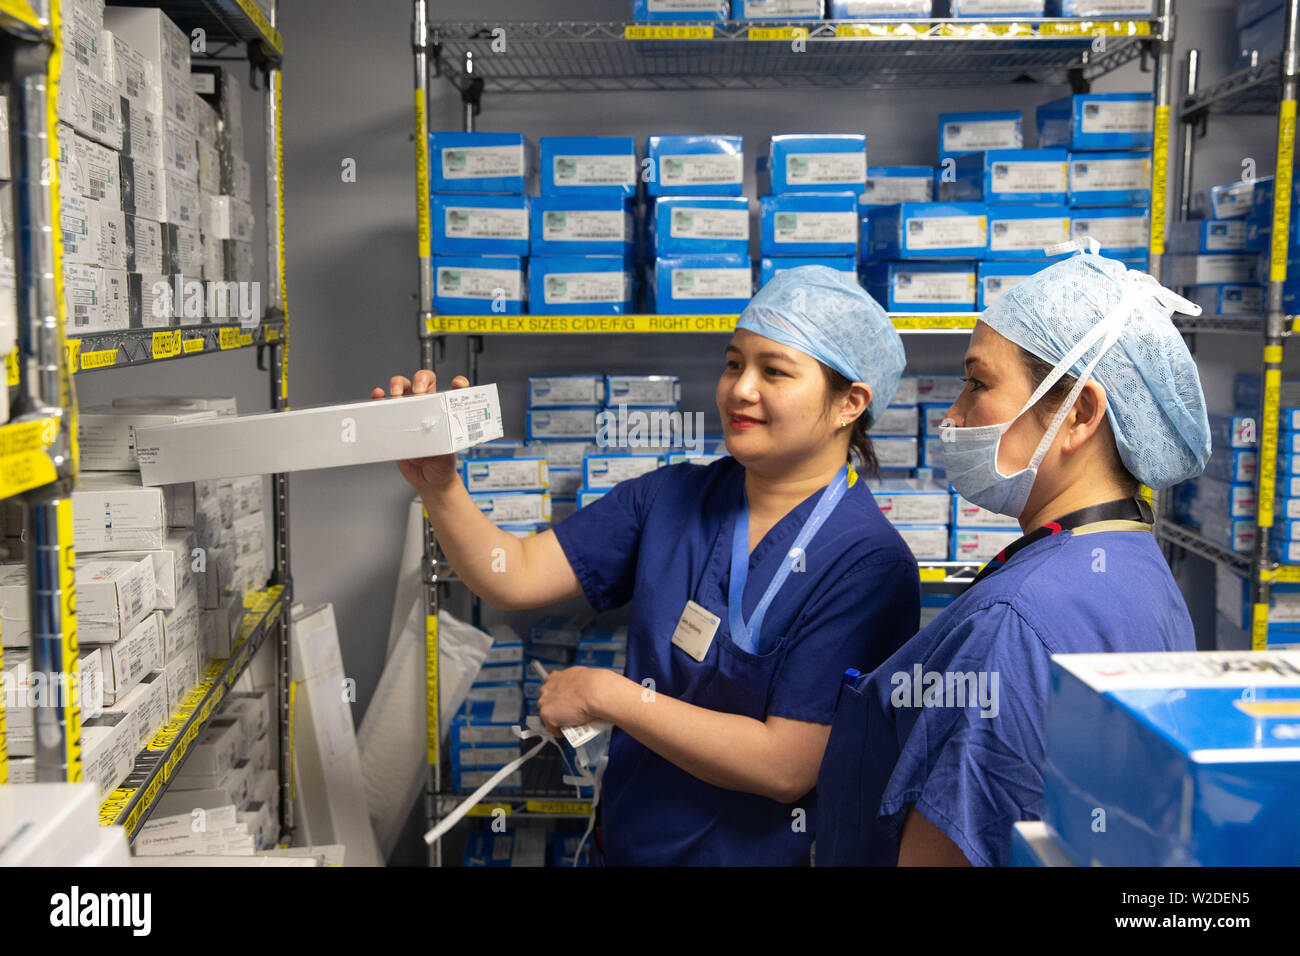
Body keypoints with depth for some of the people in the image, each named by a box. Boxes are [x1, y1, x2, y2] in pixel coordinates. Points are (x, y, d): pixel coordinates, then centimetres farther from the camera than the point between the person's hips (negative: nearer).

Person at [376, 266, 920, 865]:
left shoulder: (869, 566, -21)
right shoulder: (669, 498, -4)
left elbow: (787, 766, -25)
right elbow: (515, 577, -7)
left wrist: (606, 694, -20)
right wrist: (438, 485, -25)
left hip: (753, 850, -5)